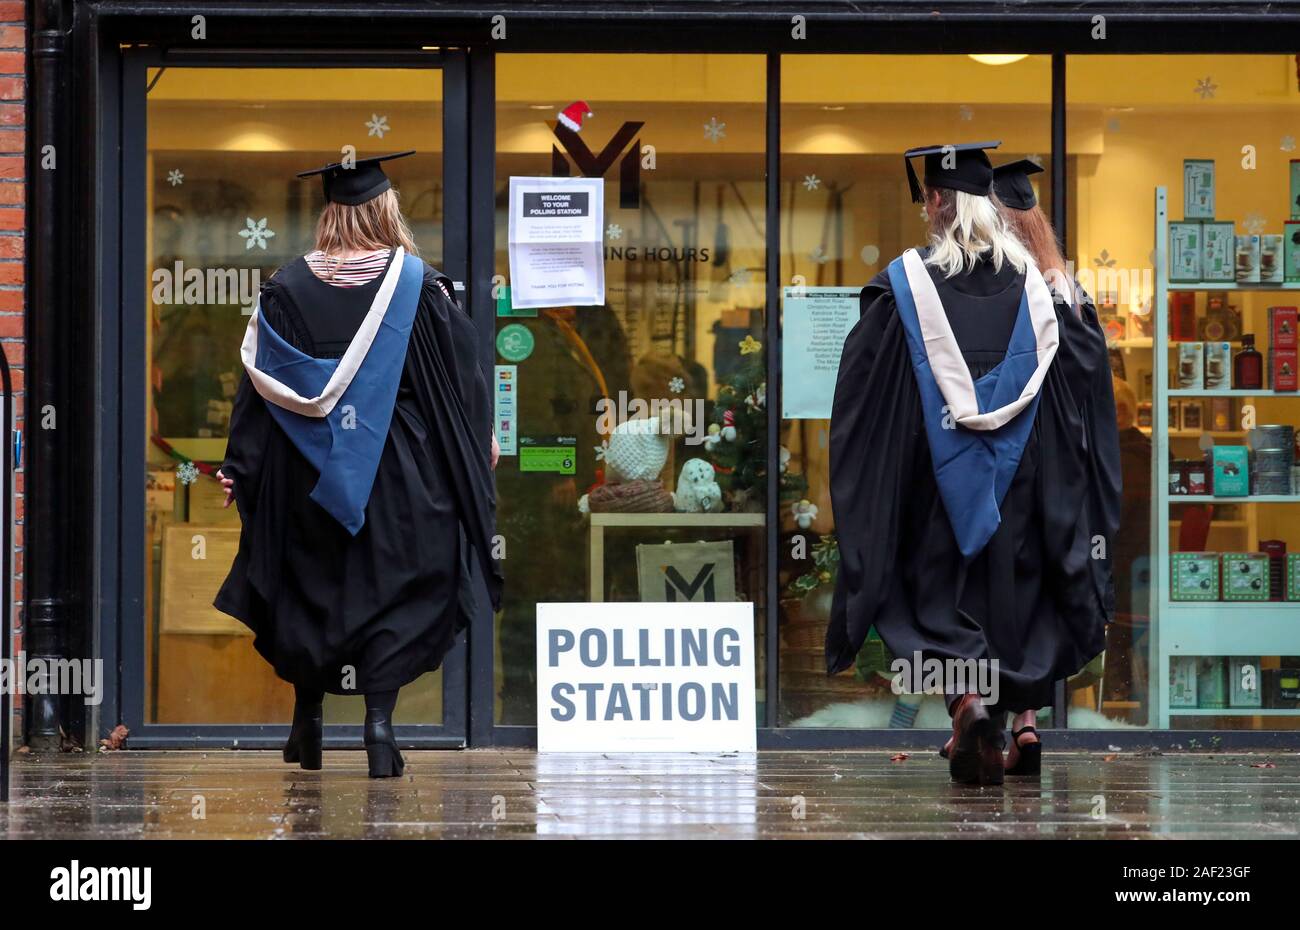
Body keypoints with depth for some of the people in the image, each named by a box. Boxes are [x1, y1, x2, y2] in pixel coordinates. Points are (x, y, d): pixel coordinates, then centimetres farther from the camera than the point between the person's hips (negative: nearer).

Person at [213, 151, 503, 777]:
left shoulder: (289, 286, -2)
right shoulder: (418, 284, -5)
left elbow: (260, 380, -1)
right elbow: (461, 373, 1)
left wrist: (240, 466, 4)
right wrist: (482, 441, 14)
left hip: (308, 466, 2)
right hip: (398, 468, -2)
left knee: (309, 587, 14)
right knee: (392, 586, 3)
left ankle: (308, 722, 21)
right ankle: (379, 716, -11)